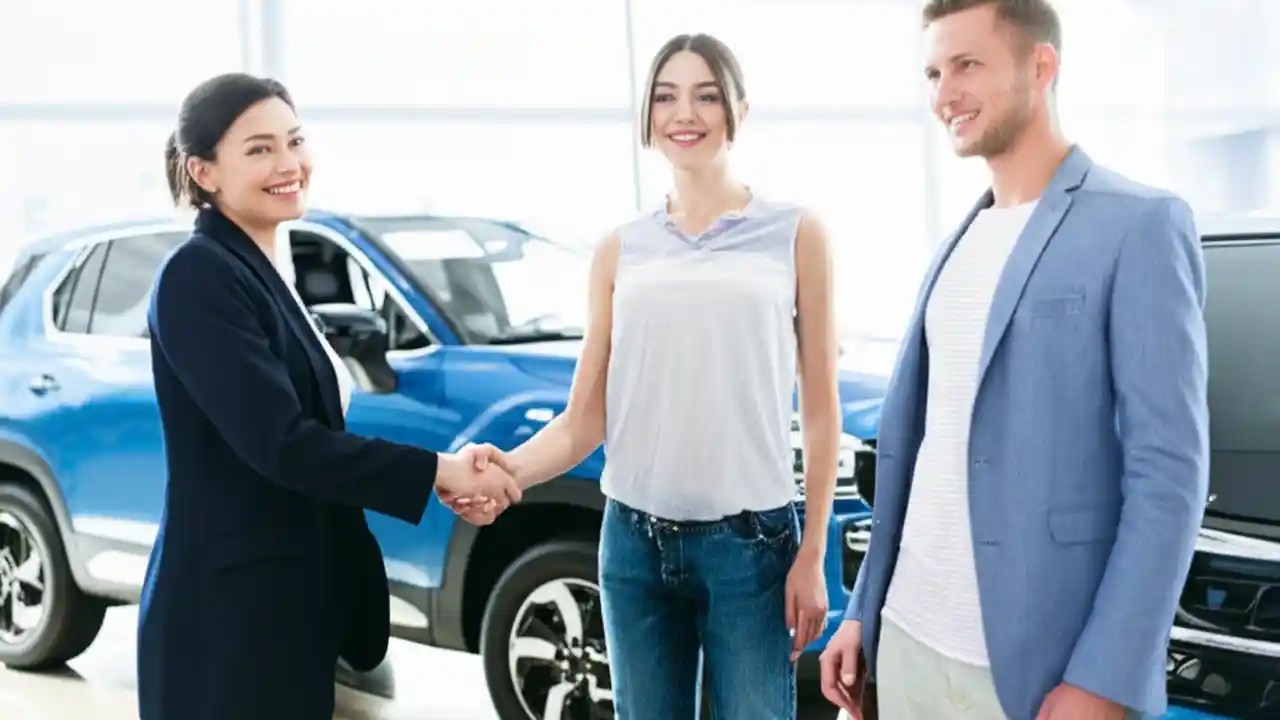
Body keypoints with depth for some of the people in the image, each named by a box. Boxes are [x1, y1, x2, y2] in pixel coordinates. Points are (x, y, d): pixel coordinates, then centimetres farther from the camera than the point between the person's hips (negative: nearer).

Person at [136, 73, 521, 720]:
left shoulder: (263, 273, 13)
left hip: (292, 602, 9)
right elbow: (280, 443, -22)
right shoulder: (198, 277, -15)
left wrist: (444, 474, -1)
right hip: (229, 615, -9)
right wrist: (439, 471, -18)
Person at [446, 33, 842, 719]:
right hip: (634, 542, 2)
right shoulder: (620, 250, 7)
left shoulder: (795, 234, 2)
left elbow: (820, 412, 2)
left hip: (750, 542, -2)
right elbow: (584, 419, 4)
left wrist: (812, 555, -3)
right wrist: (511, 468, -15)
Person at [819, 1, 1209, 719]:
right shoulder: (960, 245, 13)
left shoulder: (1140, 225, -8)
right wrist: (862, 608, 13)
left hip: (1040, 661, -6)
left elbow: (1170, 470, -14)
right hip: (910, 637, 7)